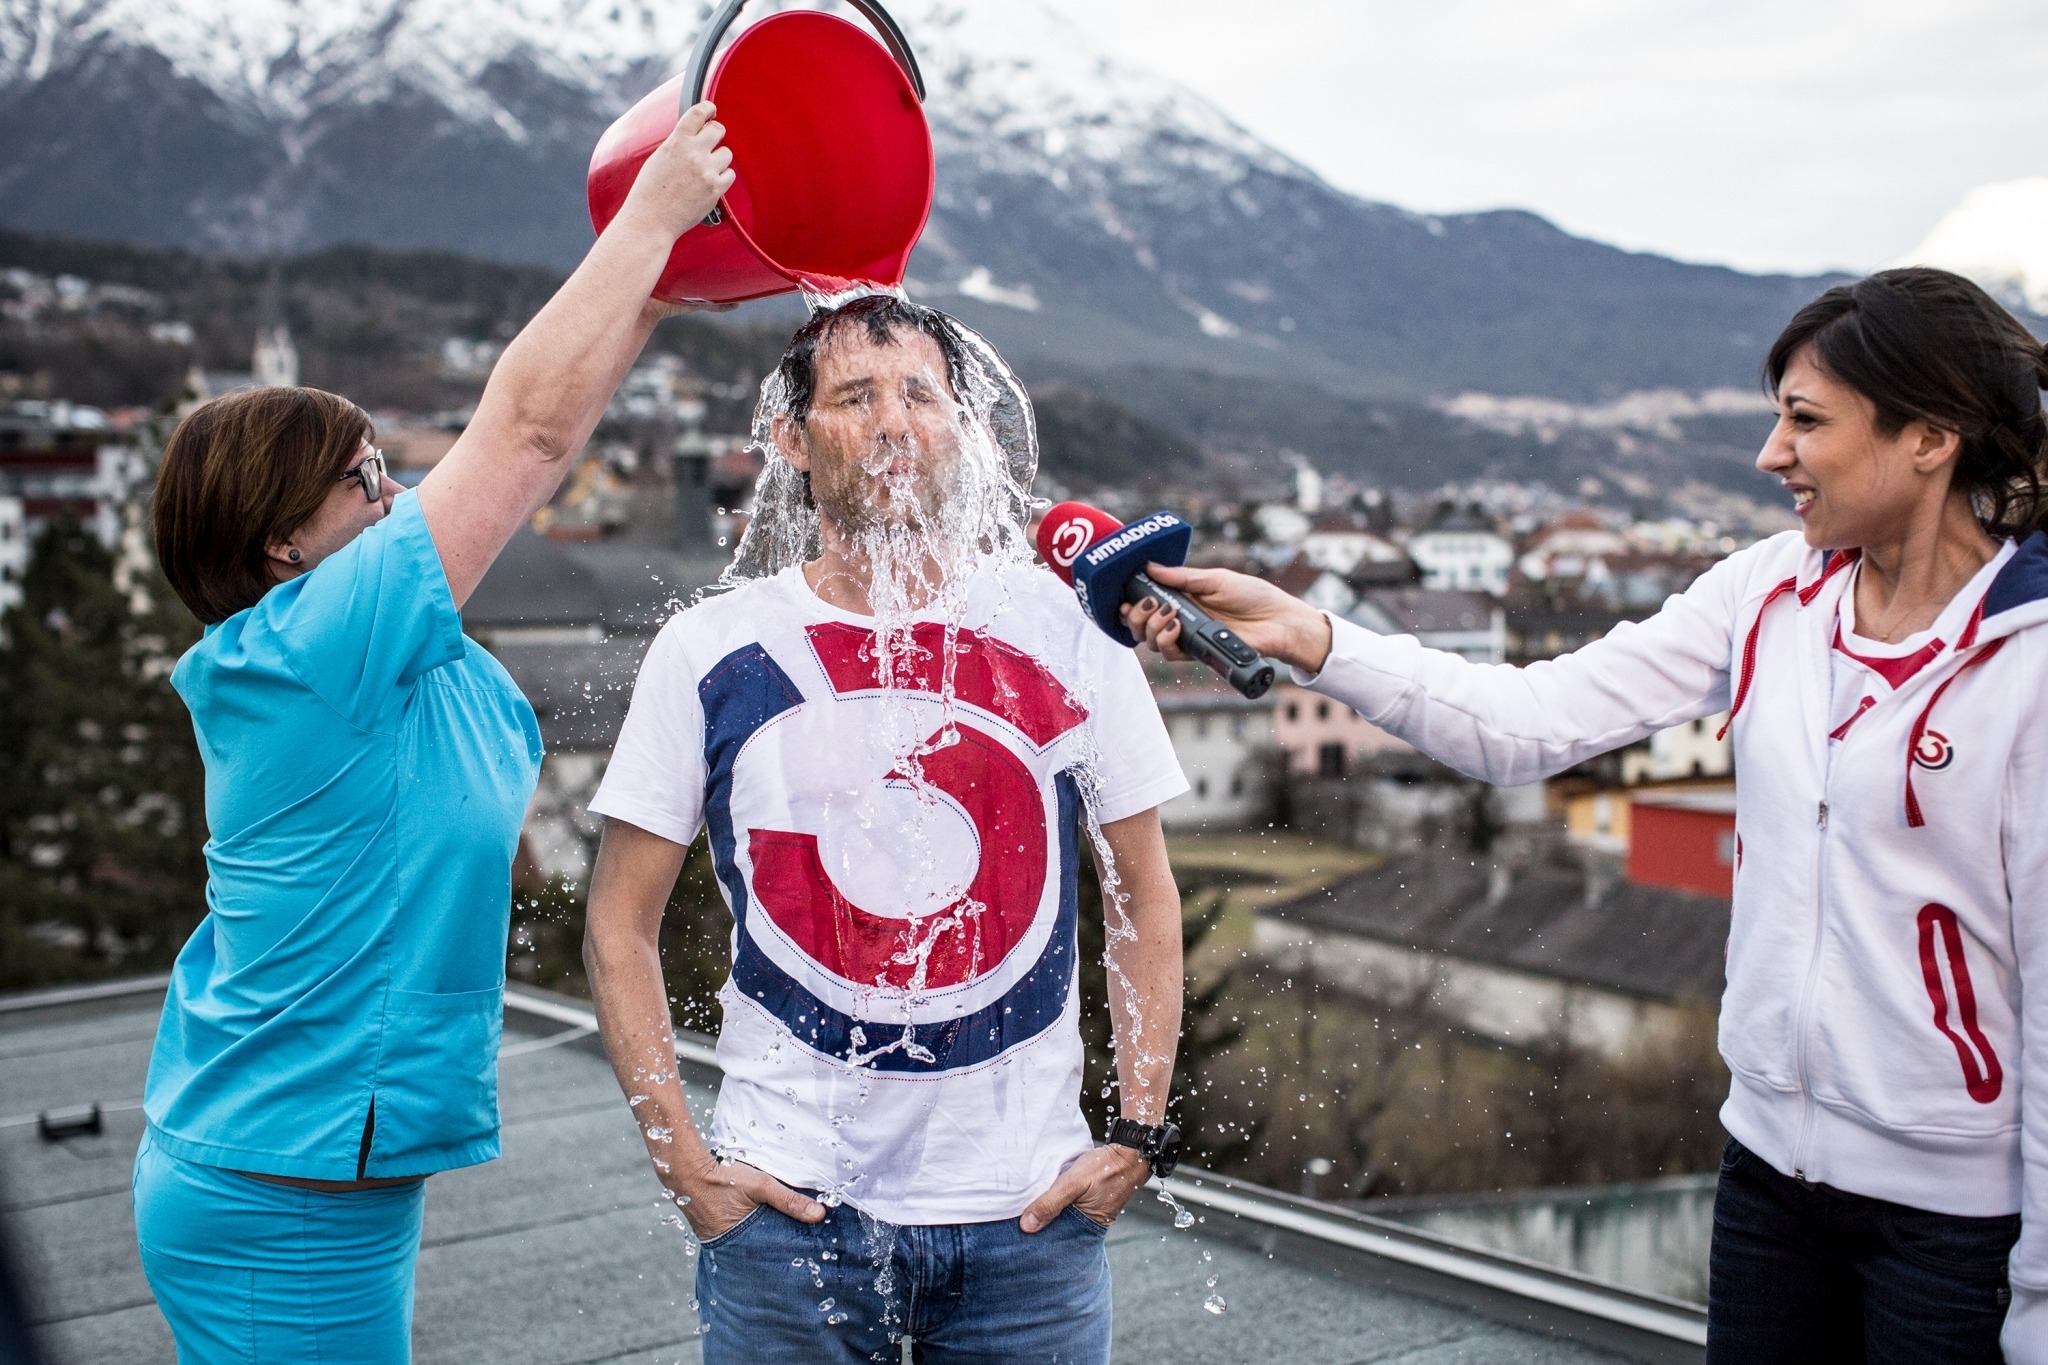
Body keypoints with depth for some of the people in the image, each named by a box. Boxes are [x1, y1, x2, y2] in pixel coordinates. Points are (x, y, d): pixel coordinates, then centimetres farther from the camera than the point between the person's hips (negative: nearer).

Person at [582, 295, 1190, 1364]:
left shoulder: (1071, 634, -1)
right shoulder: (709, 652, -3)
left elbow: (1143, 897, 6)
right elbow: (620, 926, 2)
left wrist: (1139, 1136, 2)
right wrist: (683, 1162, -4)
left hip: (1028, 1208, 1)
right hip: (785, 1200, -1)